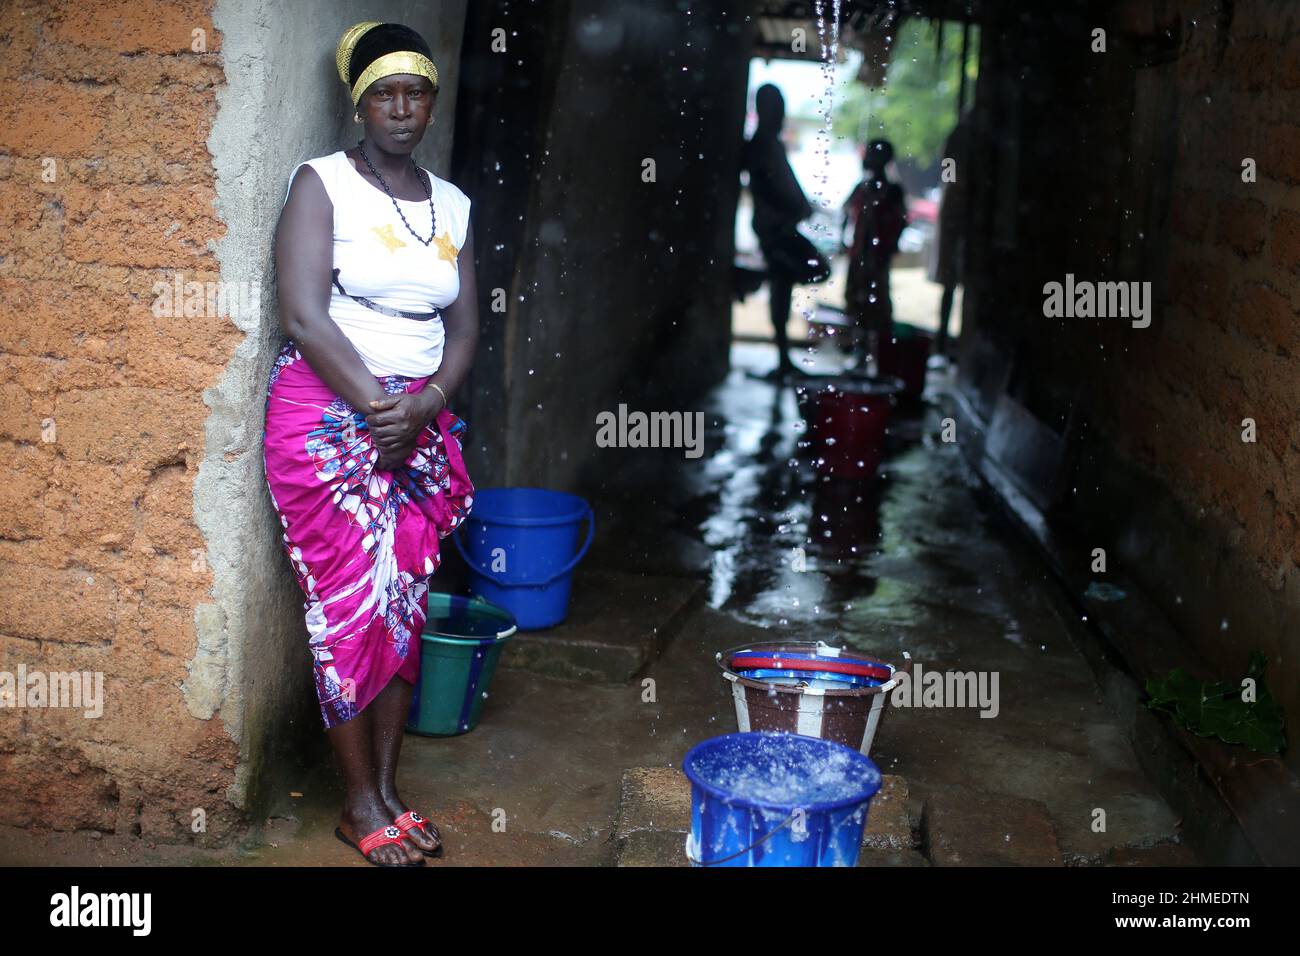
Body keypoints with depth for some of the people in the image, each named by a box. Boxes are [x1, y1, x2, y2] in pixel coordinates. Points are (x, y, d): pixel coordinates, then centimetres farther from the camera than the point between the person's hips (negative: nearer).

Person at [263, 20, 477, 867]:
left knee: (406, 603, 7)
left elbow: (464, 324, 8)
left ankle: (389, 787, 19)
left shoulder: (453, 205, 12)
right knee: (349, 605, -3)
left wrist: (426, 406, -9)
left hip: (422, 422, 5)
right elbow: (304, 316, -13)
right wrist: (377, 408, -16)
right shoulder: (322, 184, -4)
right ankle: (362, 807, 8)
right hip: (327, 416, -5)